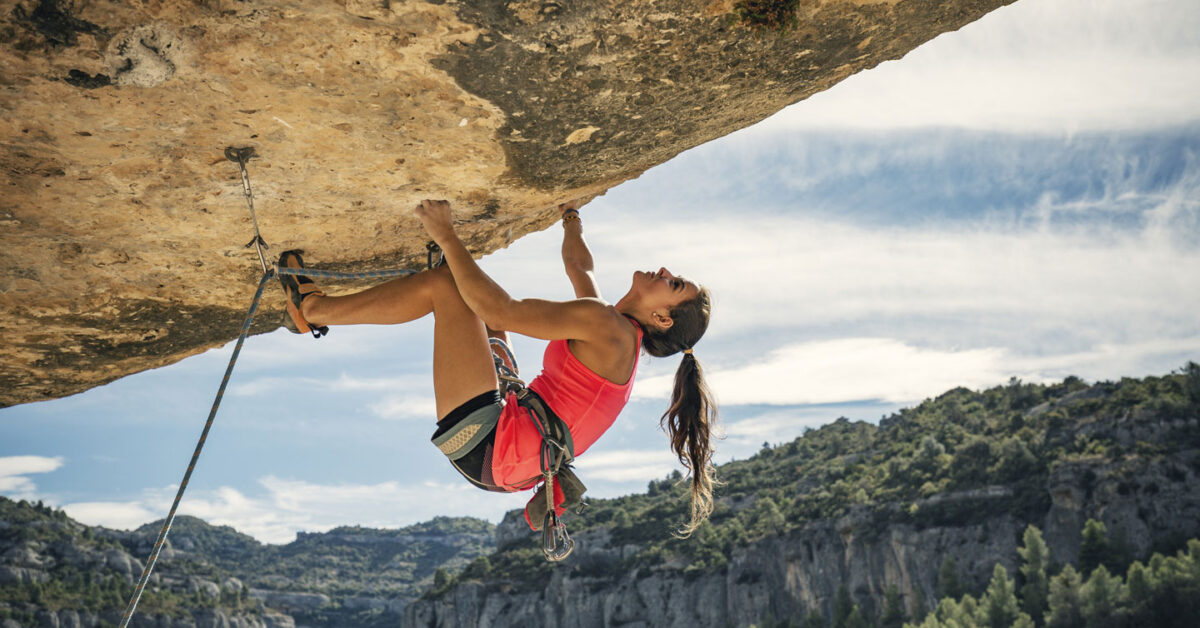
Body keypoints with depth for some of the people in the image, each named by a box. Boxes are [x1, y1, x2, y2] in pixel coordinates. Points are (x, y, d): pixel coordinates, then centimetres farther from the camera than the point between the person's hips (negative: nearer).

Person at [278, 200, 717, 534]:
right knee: (483, 303, 25)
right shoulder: (617, 335, 13)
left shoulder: (607, 326, -15)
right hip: (498, 463, 10)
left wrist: (447, 238, -14)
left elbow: (501, 312, -20)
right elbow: (578, 265, 32)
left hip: (484, 448, -10)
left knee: (442, 284, -9)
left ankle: (315, 308, 6)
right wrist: (570, 214, 46)